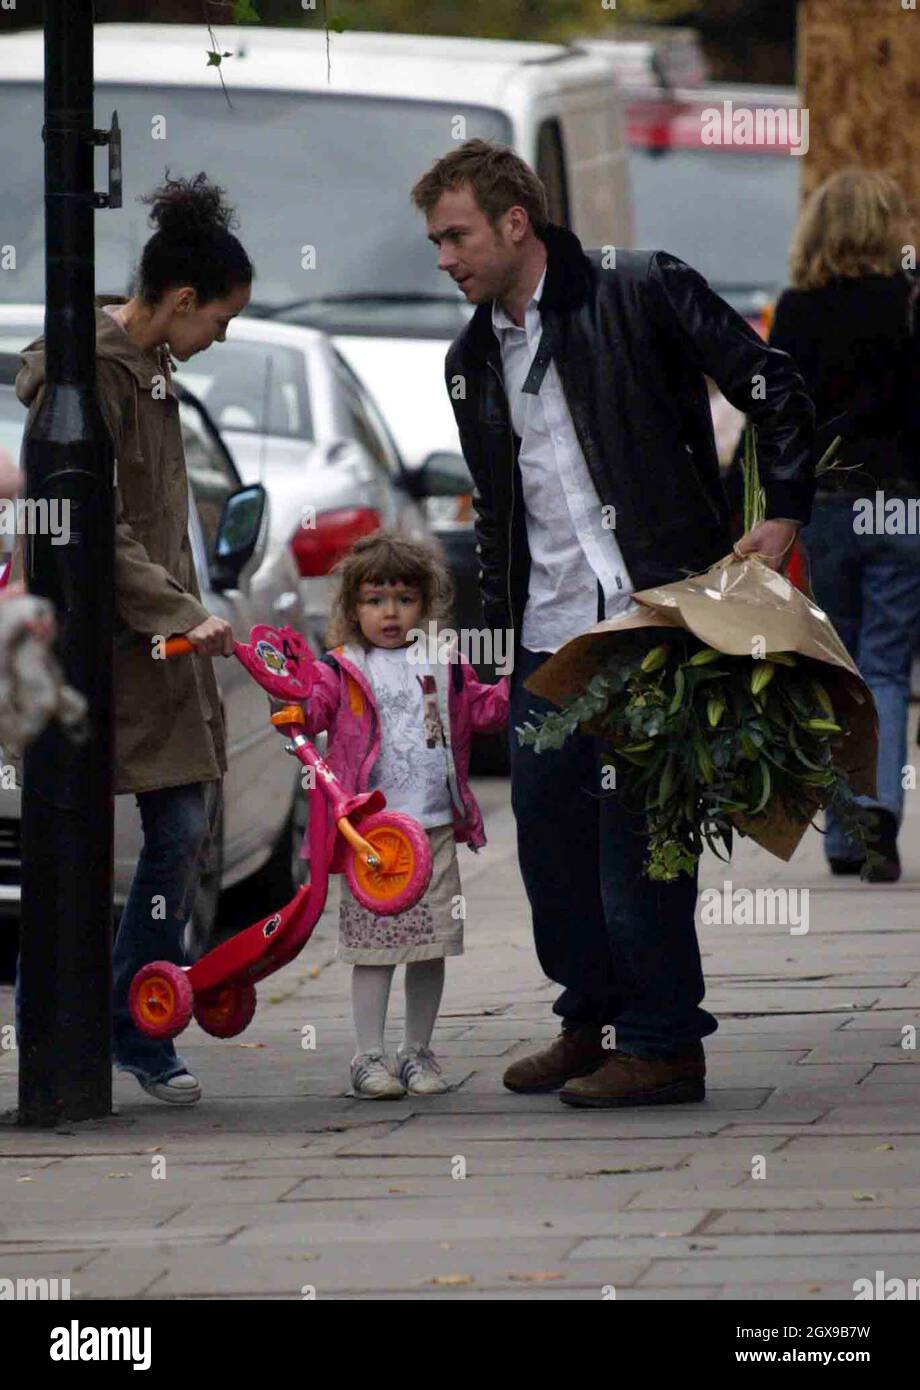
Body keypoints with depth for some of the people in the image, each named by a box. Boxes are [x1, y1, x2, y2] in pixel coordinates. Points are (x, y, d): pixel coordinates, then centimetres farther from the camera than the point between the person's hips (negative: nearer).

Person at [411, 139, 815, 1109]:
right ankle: (592, 1020, 23)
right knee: (546, 826, 7)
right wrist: (497, 628, 16)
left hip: (654, 613, -7)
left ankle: (663, 1043, 0)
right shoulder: (473, 360, 15)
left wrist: (783, 516, -10)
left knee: (638, 824, -7)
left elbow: (774, 392, -3)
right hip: (548, 636, 7)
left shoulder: (640, 293, -5)